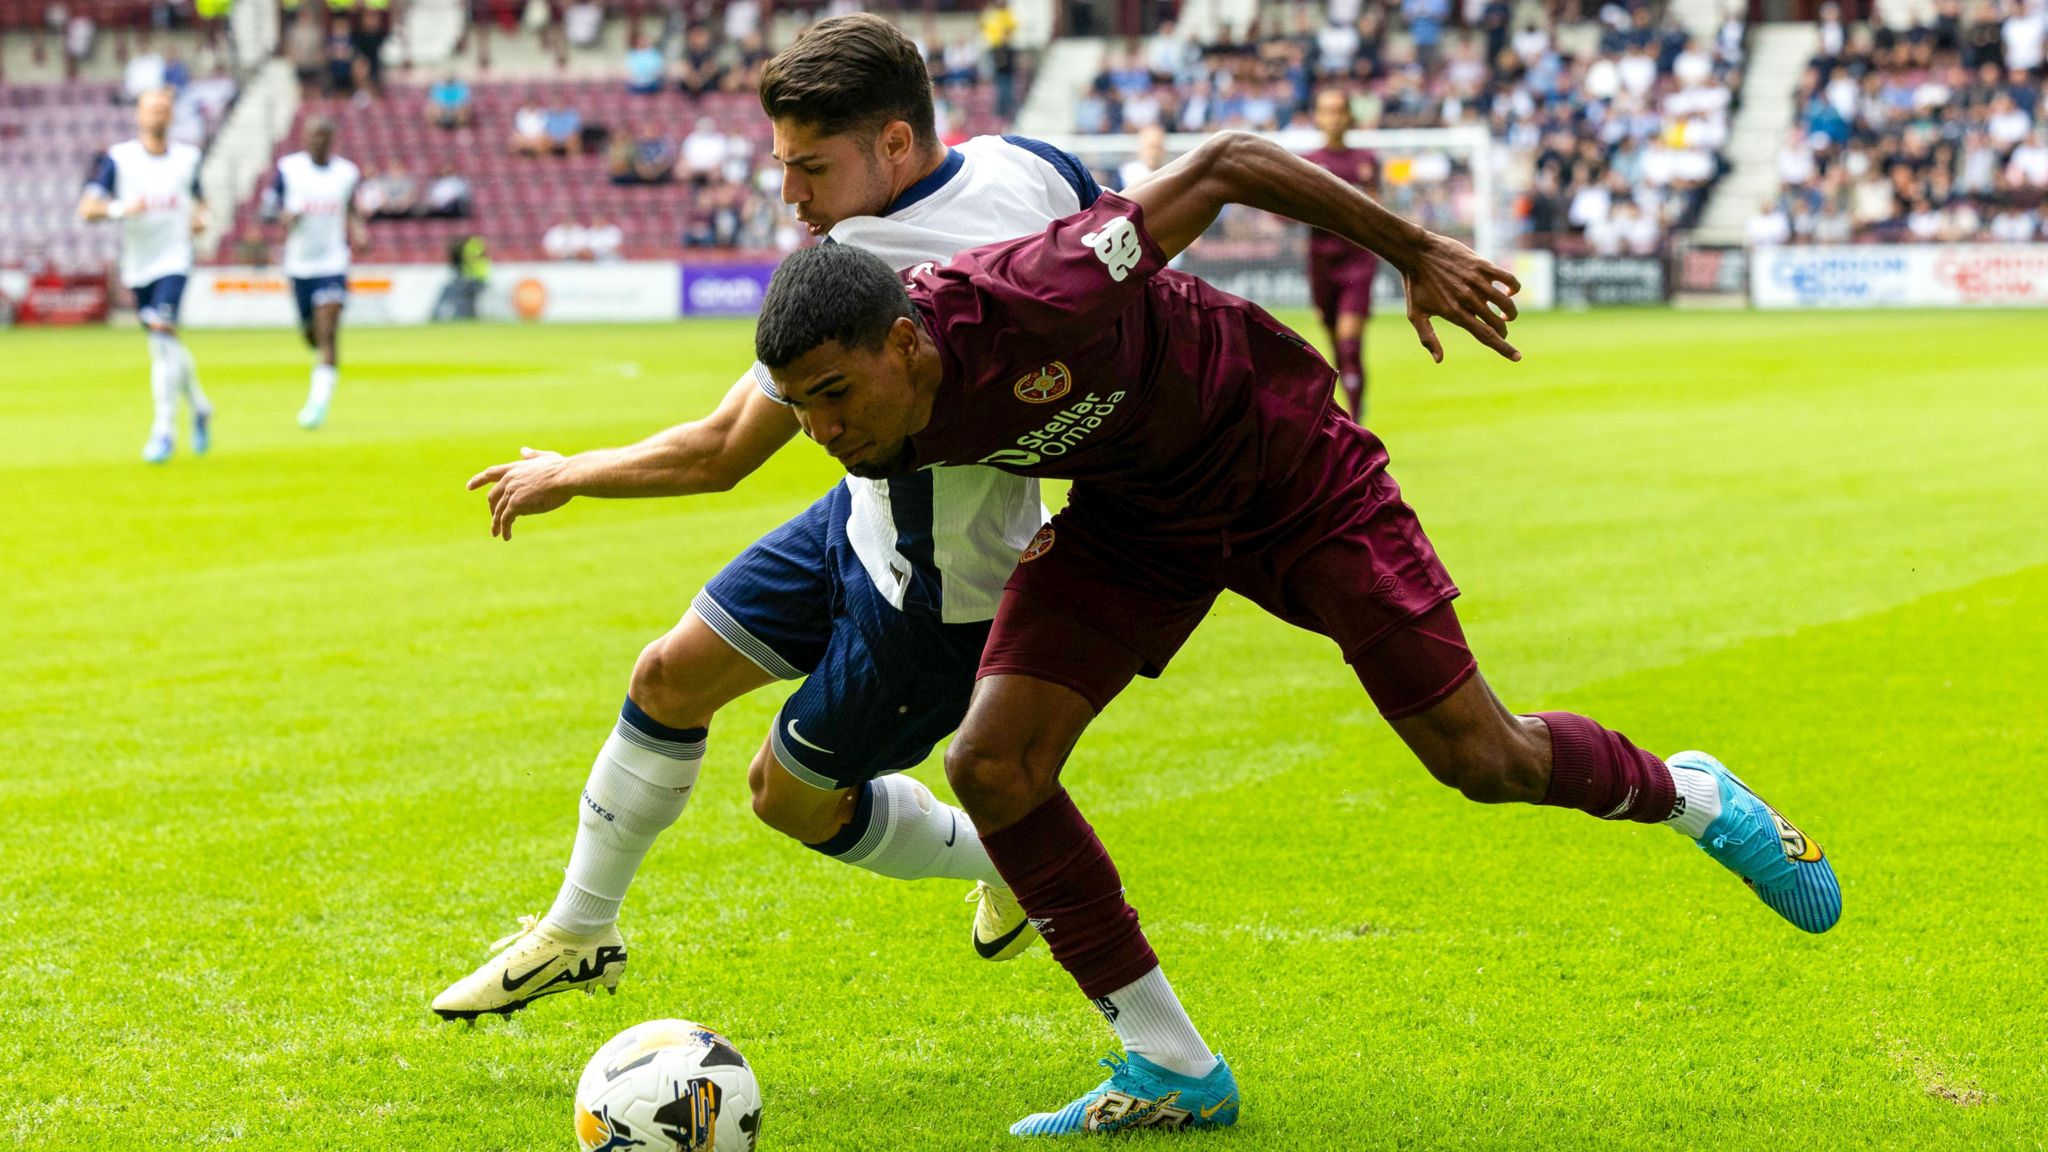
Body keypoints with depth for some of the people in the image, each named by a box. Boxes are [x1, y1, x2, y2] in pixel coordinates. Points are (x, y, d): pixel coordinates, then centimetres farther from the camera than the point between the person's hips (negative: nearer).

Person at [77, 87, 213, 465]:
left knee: (162, 333, -20)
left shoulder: (188, 157, 4)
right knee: (166, 348, 10)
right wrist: (120, 208, -29)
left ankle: (164, 430, -18)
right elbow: (86, 208, -11)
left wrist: (200, 217, 1)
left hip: (174, 260, -1)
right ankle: (199, 407, 35)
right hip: (136, 266, 1)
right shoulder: (117, 158, -4)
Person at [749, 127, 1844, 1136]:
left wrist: (1416, 252, -17)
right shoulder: (884, 442, -21)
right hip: (1132, 508, 5)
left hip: (1283, 462, -5)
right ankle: (1169, 1069, 1)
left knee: (1482, 759, -2)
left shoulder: (1027, 299, -40)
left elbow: (1226, 162, -27)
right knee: (990, 763, -14)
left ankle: (1688, 795, 33)